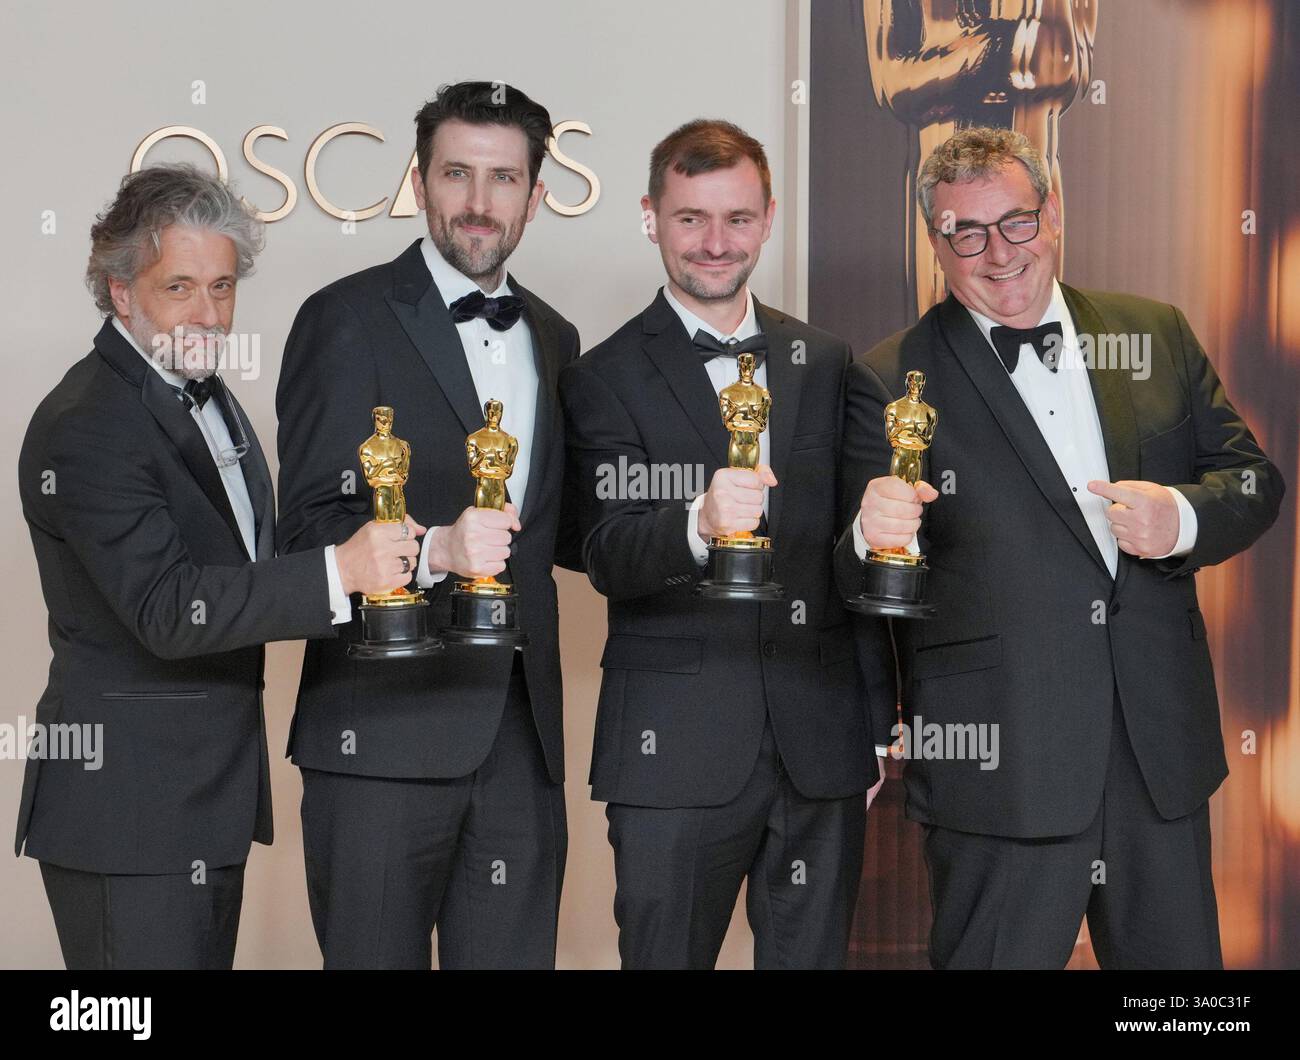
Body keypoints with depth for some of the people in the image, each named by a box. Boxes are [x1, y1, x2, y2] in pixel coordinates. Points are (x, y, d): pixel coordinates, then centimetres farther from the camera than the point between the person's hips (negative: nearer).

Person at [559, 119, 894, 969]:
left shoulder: (826, 364, 11)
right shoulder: (606, 378, -1)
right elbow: (608, 557, -13)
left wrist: (882, 714, 11)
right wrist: (700, 523, -33)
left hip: (823, 747, 3)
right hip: (676, 755, -3)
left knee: (812, 956, 11)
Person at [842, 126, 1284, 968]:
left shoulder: (1157, 335, 8)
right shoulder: (893, 383, -4)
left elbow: (1252, 480, 11)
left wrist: (1184, 518, -11)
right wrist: (874, 539, -29)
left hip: (1162, 749, 4)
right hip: (998, 767, -4)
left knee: (1180, 957, 16)